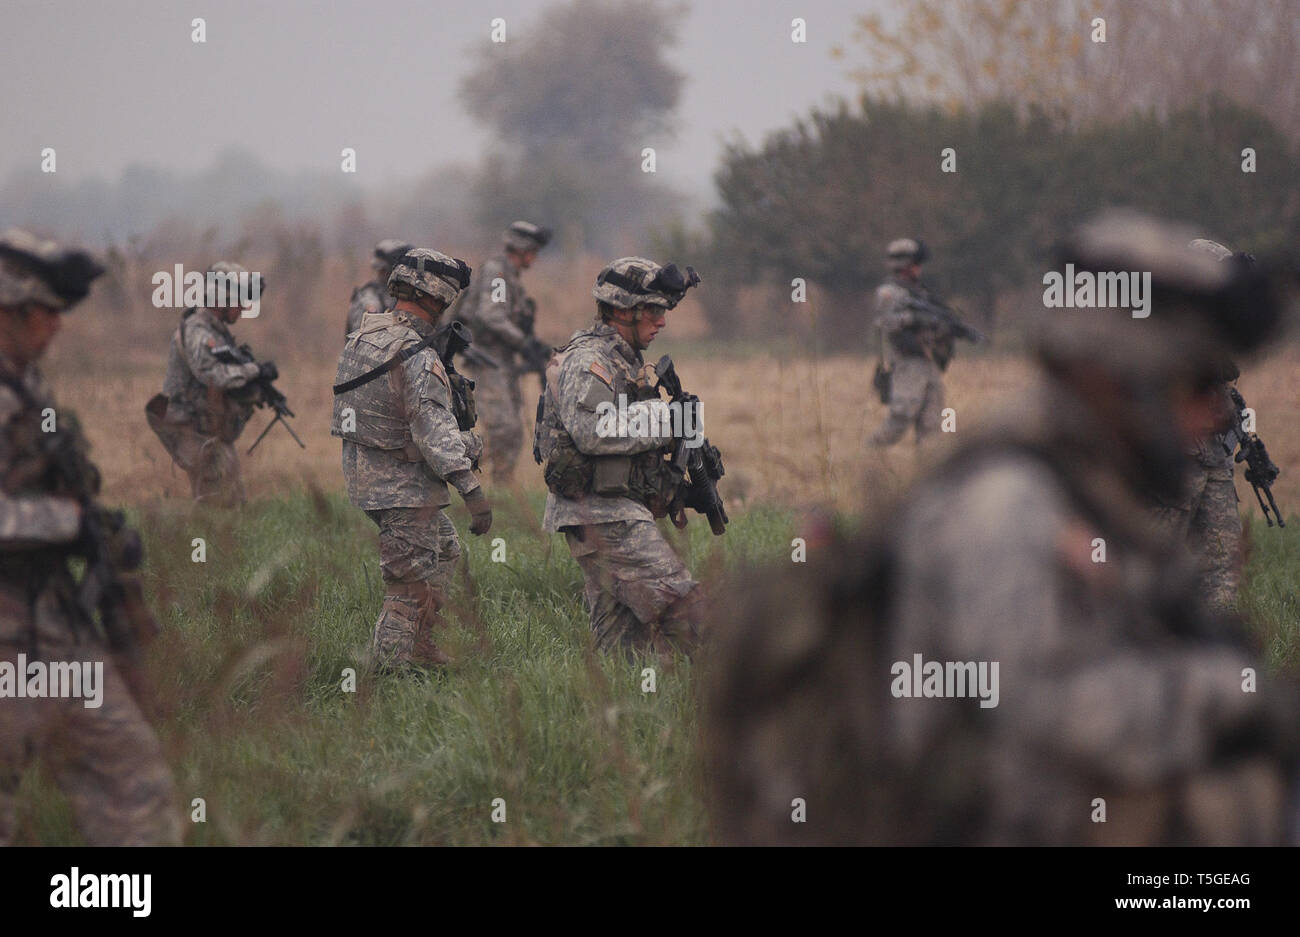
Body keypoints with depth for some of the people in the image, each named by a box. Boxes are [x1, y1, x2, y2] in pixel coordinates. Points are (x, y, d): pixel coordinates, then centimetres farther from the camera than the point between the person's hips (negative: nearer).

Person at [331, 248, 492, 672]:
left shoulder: (363, 337, 5)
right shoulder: (418, 358, -22)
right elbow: (435, 431, -28)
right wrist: (472, 489, -29)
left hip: (365, 477, 9)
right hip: (405, 489, -9)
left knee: (444, 548, 25)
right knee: (411, 589, -3)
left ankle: (421, 648, 29)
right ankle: (390, 669, -2)